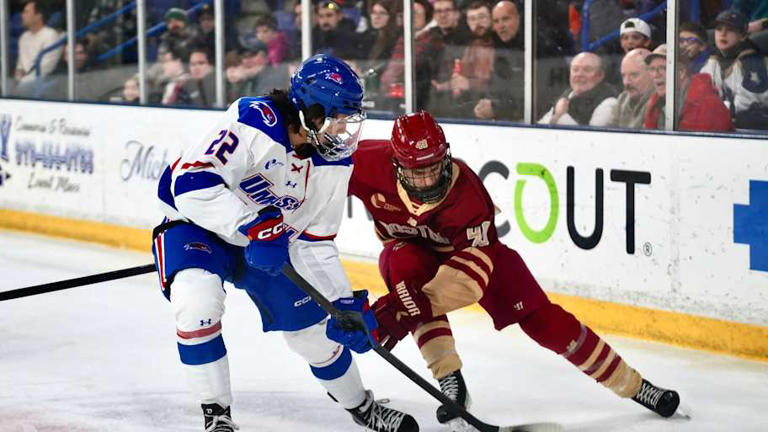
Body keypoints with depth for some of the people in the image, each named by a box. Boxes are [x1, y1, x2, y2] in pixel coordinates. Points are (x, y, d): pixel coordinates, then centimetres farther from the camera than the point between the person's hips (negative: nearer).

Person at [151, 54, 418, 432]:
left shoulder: (335, 164, -10)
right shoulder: (254, 121, -32)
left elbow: (314, 243, -1)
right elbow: (191, 182, -38)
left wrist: (345, 302, -9)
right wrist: (253, 224, -45)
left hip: (269, 241, 6)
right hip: (195, 226, -6)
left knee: (314, 328, 9)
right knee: (197, 301, -34)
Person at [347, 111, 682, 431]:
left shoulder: (468, 193, -36)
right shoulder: (371, 165, -31)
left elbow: (472, 272, -38)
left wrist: (412, 307, -47)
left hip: (473, 247, -2)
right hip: (408, 247, 2)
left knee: (543, 321, -10)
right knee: (406, 267, -36)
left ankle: (634, 386, 3)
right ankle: (450, 382, -28)